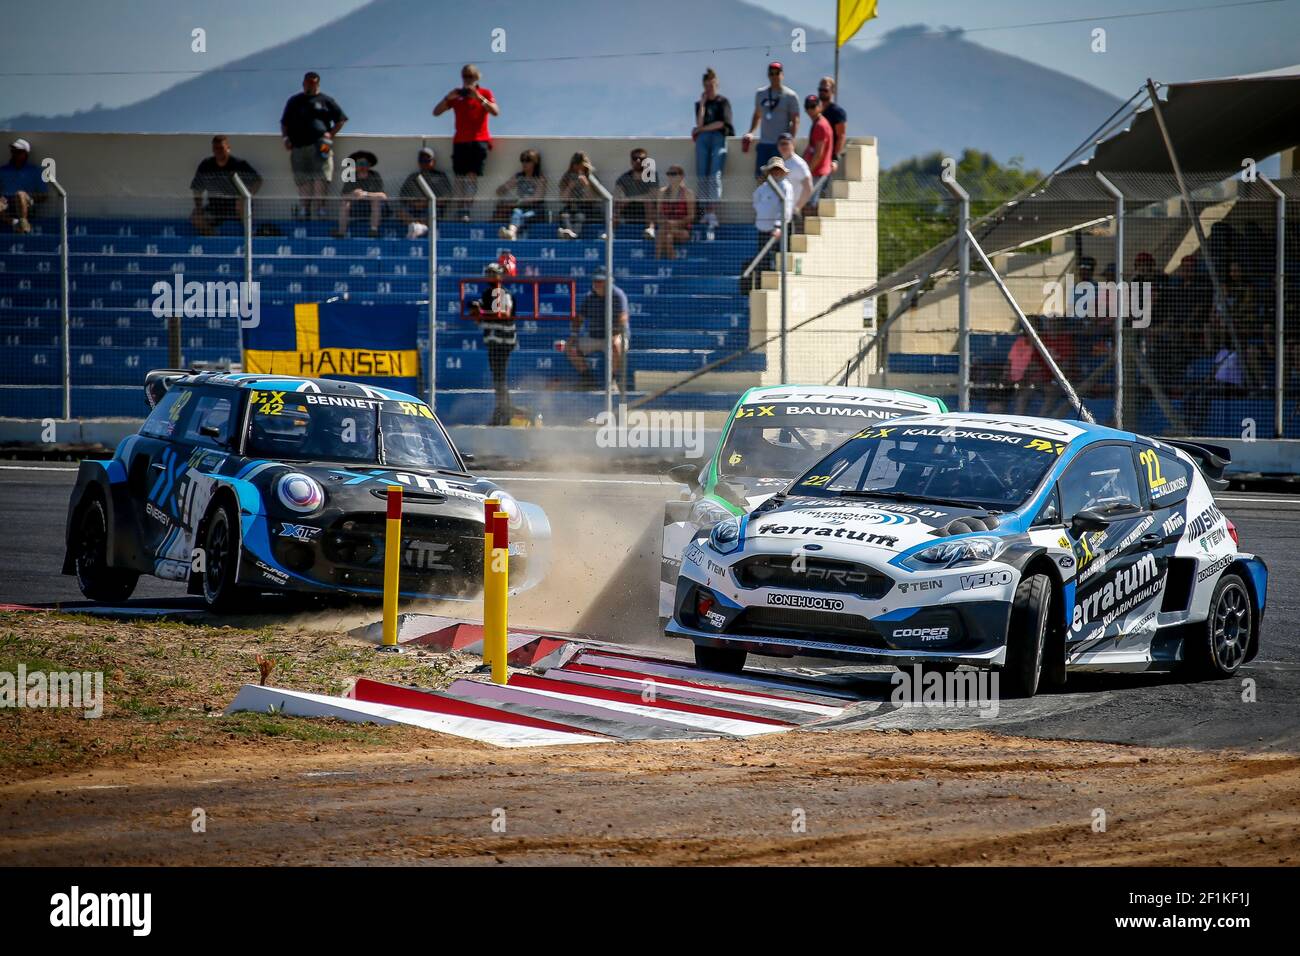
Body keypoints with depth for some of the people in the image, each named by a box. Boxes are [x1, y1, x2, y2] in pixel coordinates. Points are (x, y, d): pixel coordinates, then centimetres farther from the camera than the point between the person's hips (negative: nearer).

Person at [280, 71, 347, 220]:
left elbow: (340, 119, 12)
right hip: (298, 146, 3)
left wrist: (331, 134, -2)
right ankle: (305, 208, 4)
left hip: (320, 146, -3)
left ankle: (320, 207, -14)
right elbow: (284, 123, 26)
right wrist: (286, 137, 9)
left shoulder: (325, 101, 12)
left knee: (321, 178, -13)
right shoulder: (294, 101, 21)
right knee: (303, 180, 0)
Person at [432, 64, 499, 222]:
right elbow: (436, 112, 7)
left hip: (479, 140, -3)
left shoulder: (485, 93, 5)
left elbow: (496, 111, -10)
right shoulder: (456, 95, 12)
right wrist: (448, 98, -9)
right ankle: (462, 209, -2)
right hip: (460, 141, 3)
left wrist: (479, 98, -20)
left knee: (472, 175, -16)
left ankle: (466, 211, -23)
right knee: (460, 176, -4)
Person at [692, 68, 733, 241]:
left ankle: (713, 213, -24)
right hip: (703, 140, 4)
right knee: (702, 175, -8)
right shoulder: (699, 104, 19)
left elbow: (720, 123, -3)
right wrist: (702, 104, 2)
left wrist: (701, 129, 3)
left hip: (719, 137, -4)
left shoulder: (723, 102, 8)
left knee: (715, 175, -17)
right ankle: (707, 212, -6)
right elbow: (699, 124, 5)